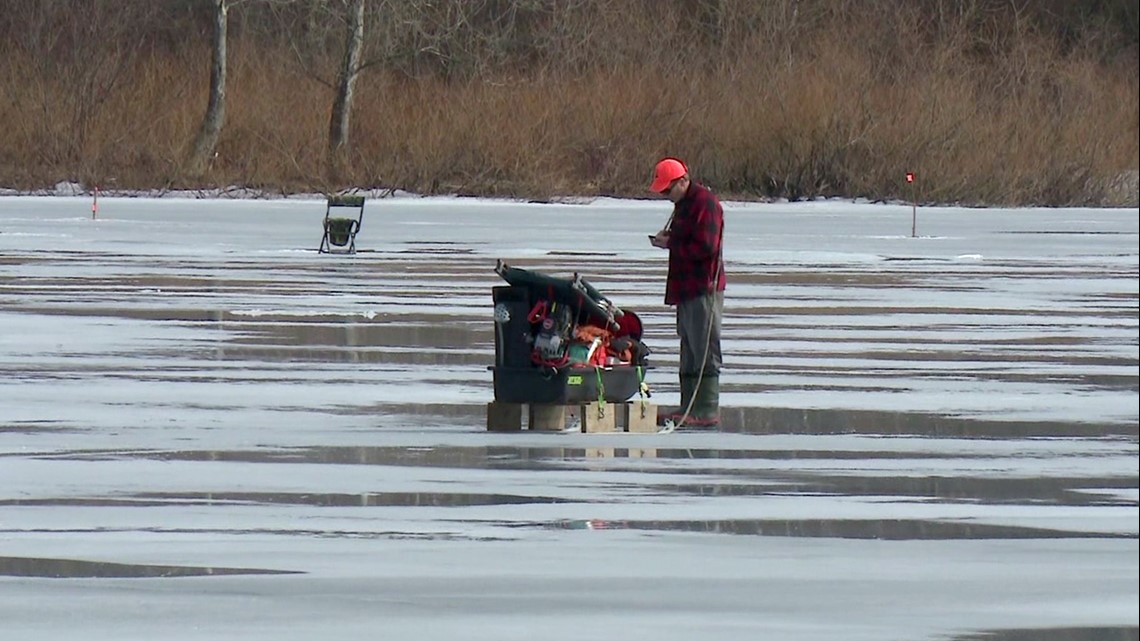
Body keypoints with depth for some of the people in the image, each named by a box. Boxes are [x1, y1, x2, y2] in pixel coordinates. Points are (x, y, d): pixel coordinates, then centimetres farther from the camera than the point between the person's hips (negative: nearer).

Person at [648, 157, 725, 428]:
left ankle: (707, 410, -9)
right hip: (687, 288, 11)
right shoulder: (684, 203, 17)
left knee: (704, 350, -9)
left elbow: (705, 246, -23)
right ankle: (689, 406, 17)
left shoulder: (705, 202, -16)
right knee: (689, 350, 13)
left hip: (704, 288, -11)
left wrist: (670, 243, -14)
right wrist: (667, 238, 6)